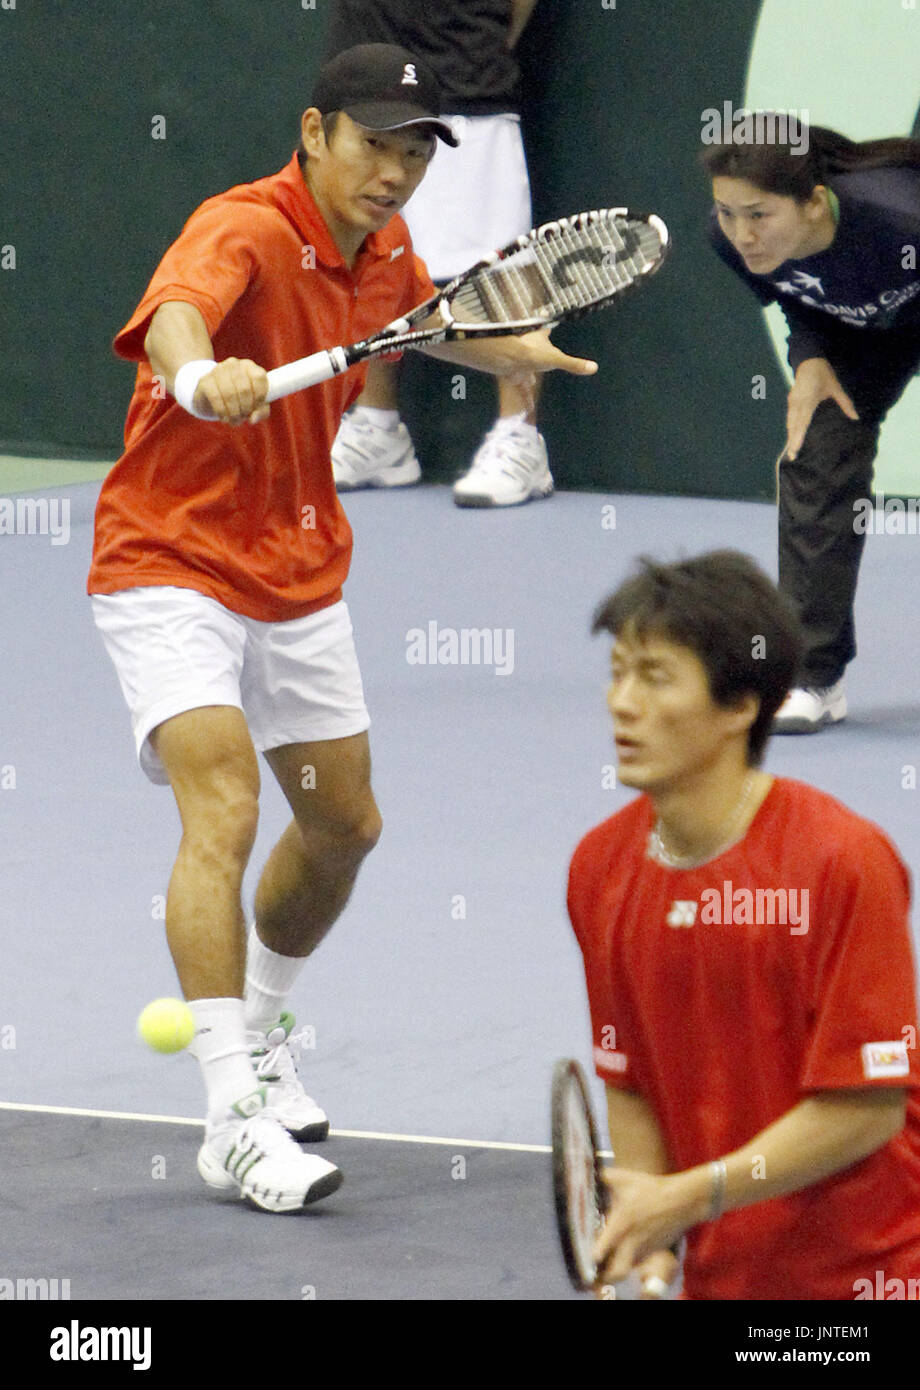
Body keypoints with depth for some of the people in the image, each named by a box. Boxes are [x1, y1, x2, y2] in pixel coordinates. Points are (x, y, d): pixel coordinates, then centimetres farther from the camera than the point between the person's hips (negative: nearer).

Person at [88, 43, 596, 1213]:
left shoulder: (382, 248, 1)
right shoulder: (244, 231, -24)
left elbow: (424, 321, 27)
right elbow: (173, 317, -49)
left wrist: (518, 351, 14)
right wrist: (202, 375, -69)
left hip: (299, 577, 8)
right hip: (172, 566, -8)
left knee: (343, 826, 17)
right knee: (222, 815, -24)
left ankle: (258, 1036, 41)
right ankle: (235, 1116, -28)